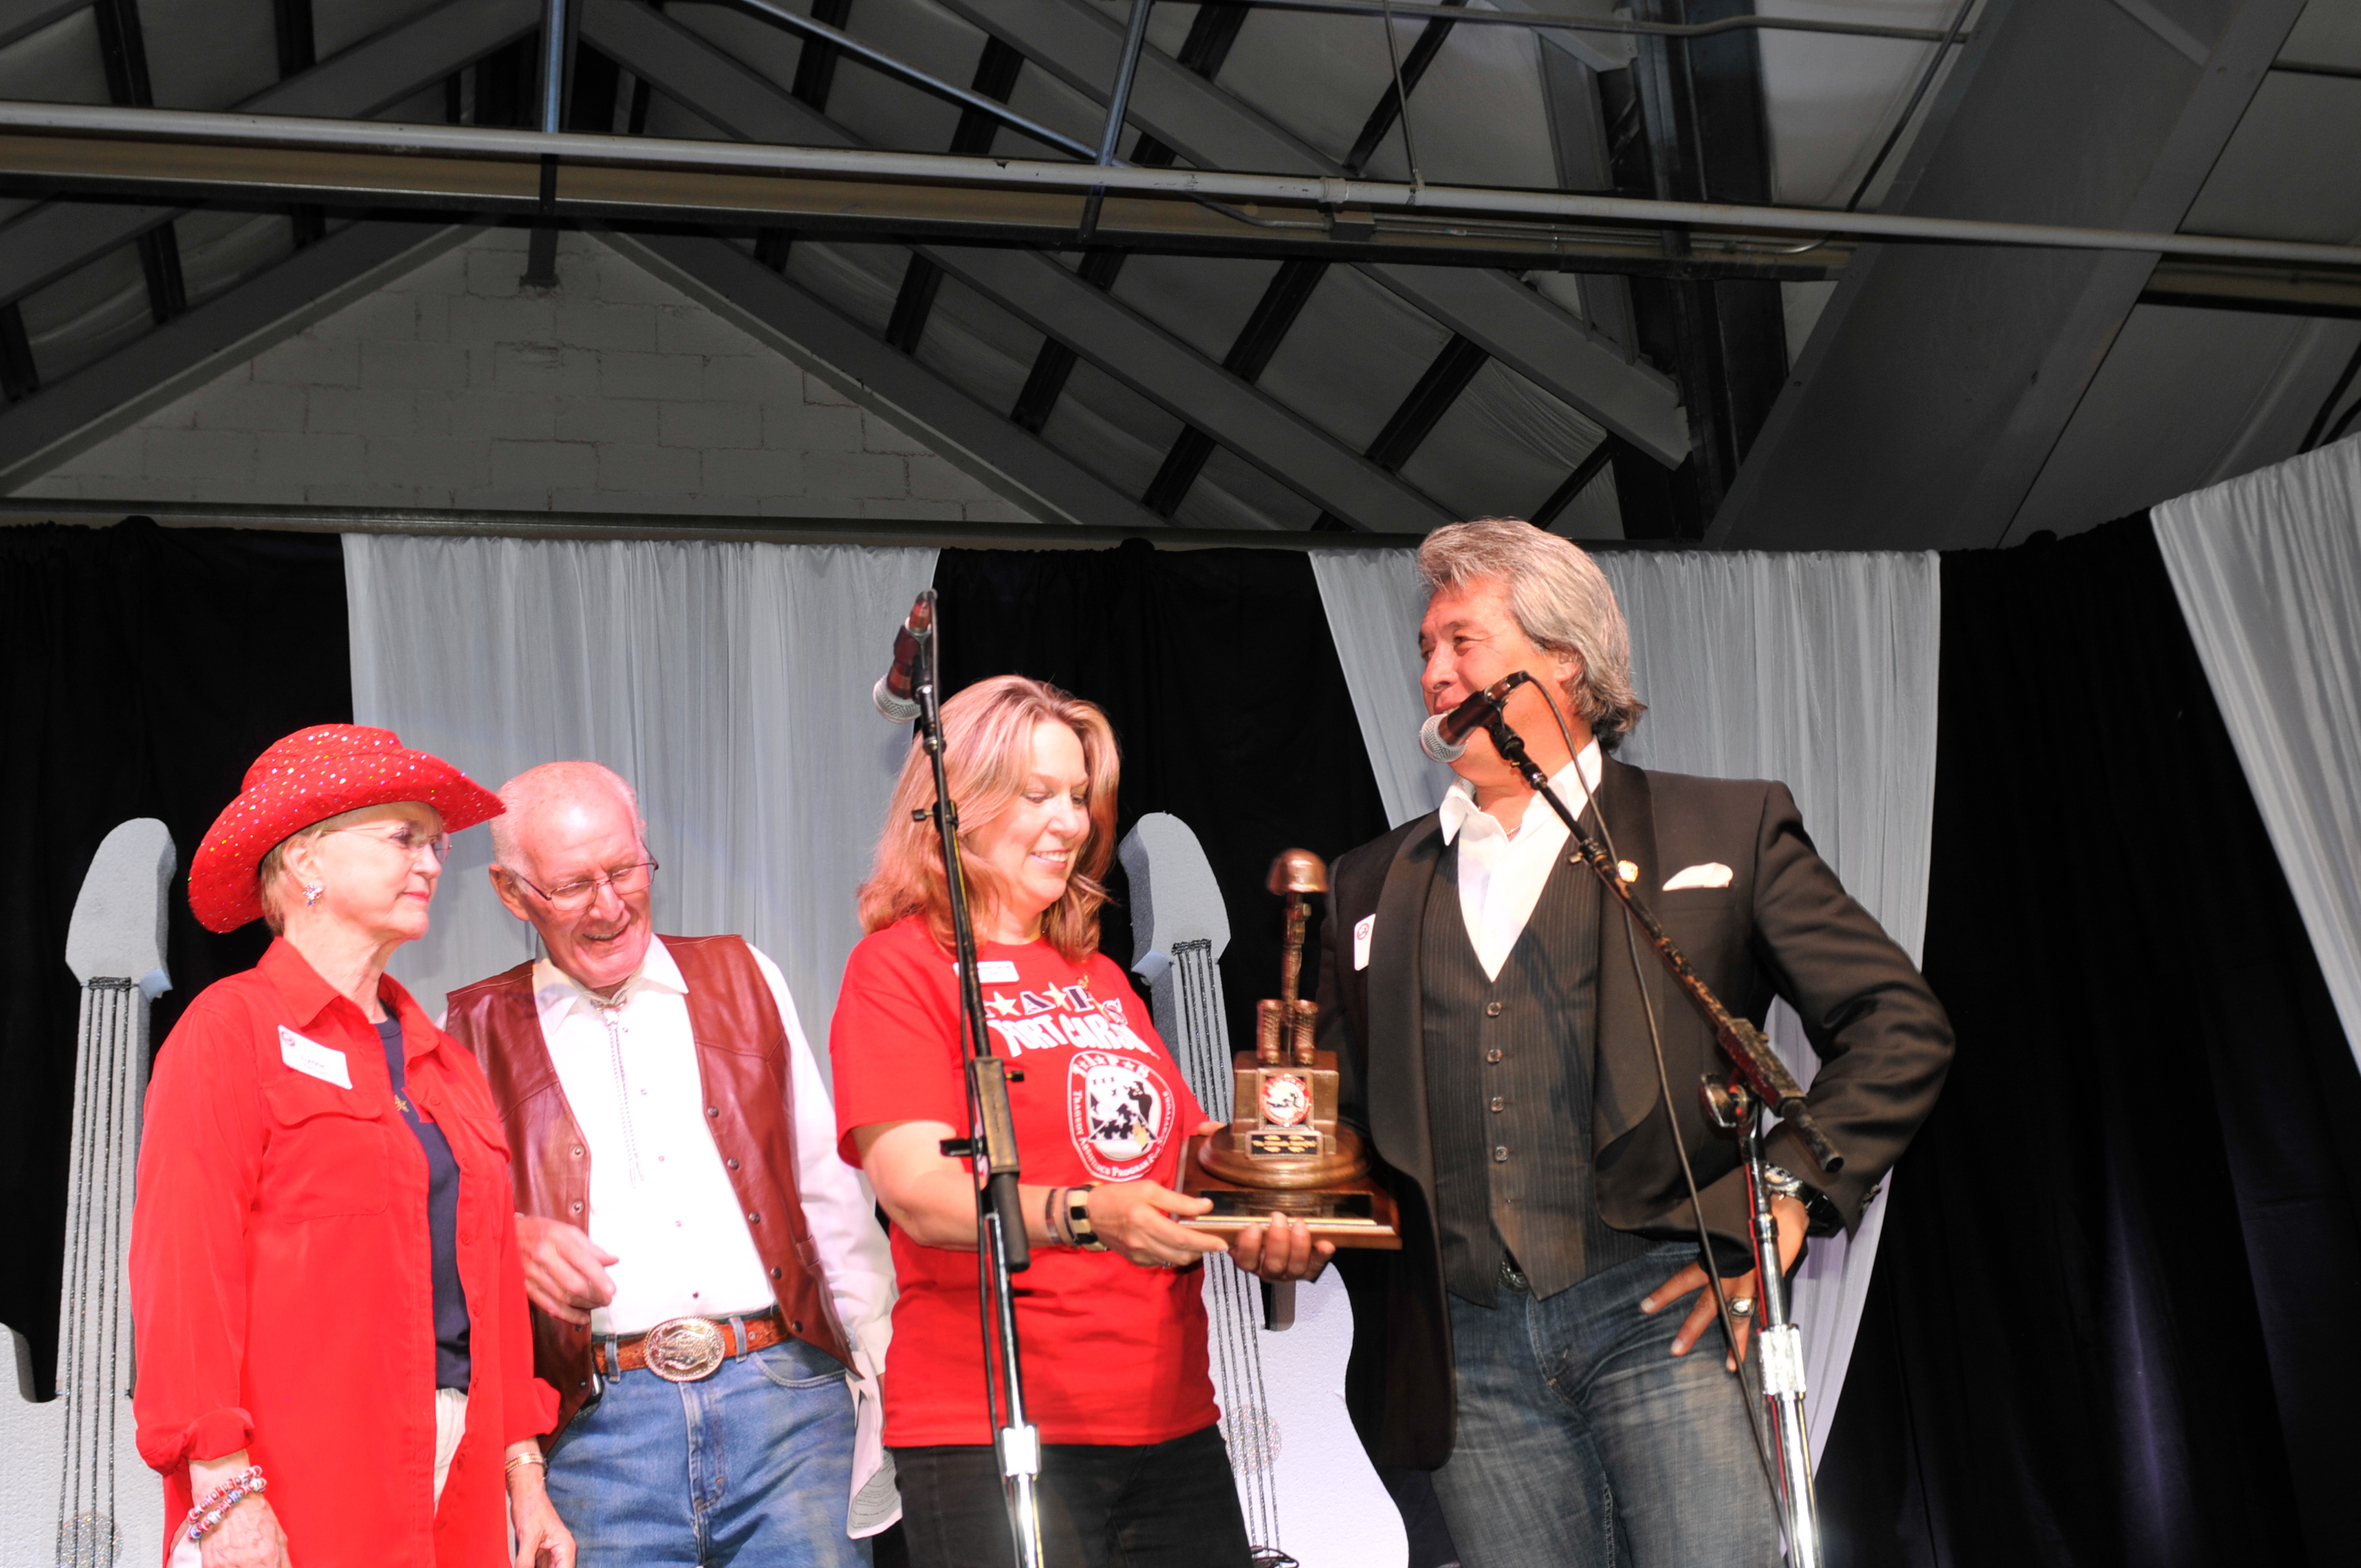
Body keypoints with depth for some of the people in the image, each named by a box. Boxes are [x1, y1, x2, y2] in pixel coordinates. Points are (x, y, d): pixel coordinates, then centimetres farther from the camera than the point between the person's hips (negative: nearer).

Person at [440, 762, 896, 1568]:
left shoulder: (744, 979, 14)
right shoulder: (479, 1032, 10)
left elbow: (832, 1192, 15)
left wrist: (884, 1379, 8)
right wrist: (513, 1241, -11)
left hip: (783, 1390, 1)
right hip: (598, 1425, -1)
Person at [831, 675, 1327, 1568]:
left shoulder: (1099, 978, 20)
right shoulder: (899, 965, -2)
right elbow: (916, 1192, -14)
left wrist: (1259, 1231, 0)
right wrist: (1086, 1216, -30)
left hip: (1173, 1420, 7)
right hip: (990, 1429, -6)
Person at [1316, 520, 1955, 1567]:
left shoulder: (1723, 829, 8)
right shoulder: (1371, 885, 18)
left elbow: (1899, 1025, 4)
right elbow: (1340, 1114, 22)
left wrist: (1789, 1199, -6)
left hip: (1662, 1318, -3)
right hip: (1472, 1357, 3)